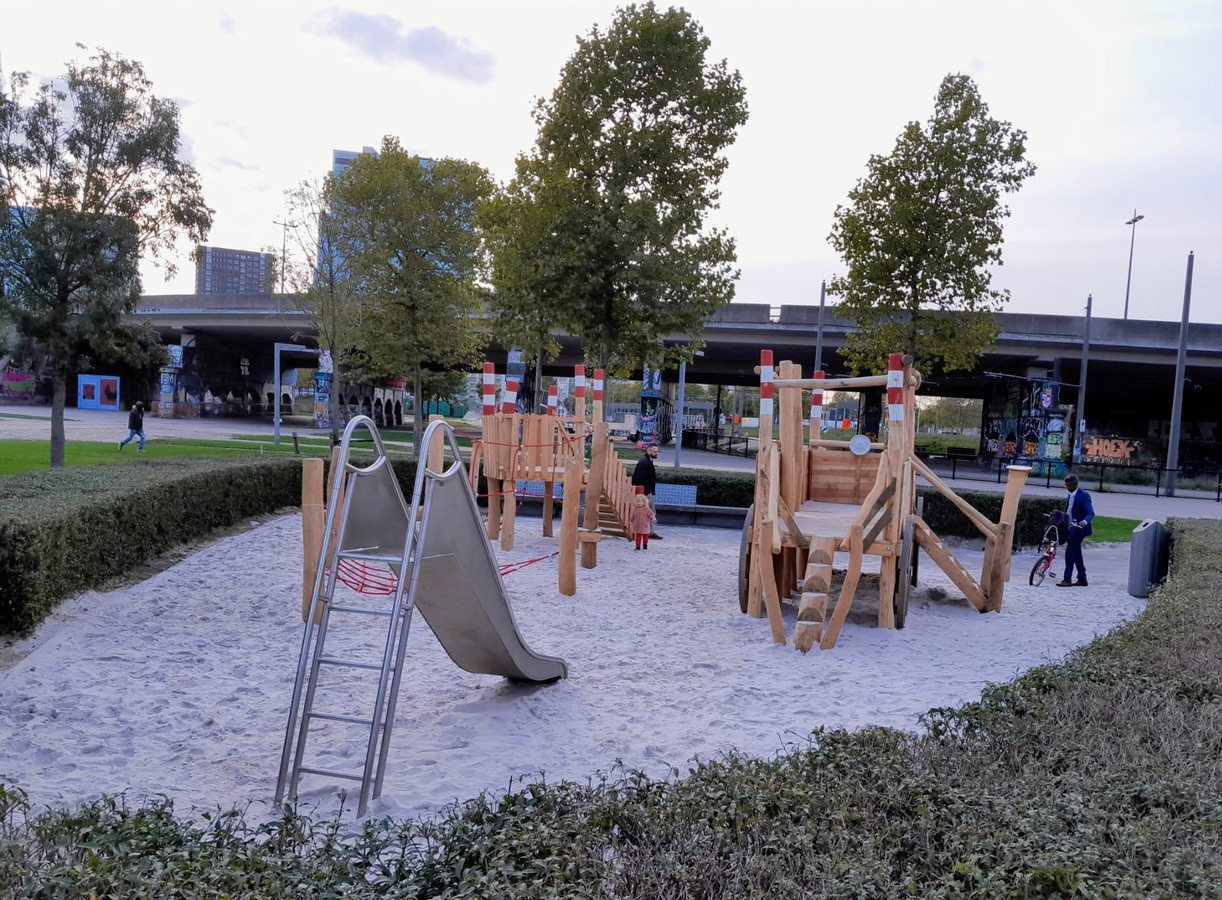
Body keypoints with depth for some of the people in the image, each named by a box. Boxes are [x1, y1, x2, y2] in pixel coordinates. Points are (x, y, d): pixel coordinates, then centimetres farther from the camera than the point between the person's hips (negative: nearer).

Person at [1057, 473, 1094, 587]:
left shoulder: (1083, 496, -15)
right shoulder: (1071, 495, 11)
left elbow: (1091, 512, -22)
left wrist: (1085, 521, -40)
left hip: (1079, 528, -9)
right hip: (1071, 527, 9)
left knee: (1070, 553, -10)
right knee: (1076, 553, 14)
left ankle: (1067, 579, -6)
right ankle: (1082, 579, 22)